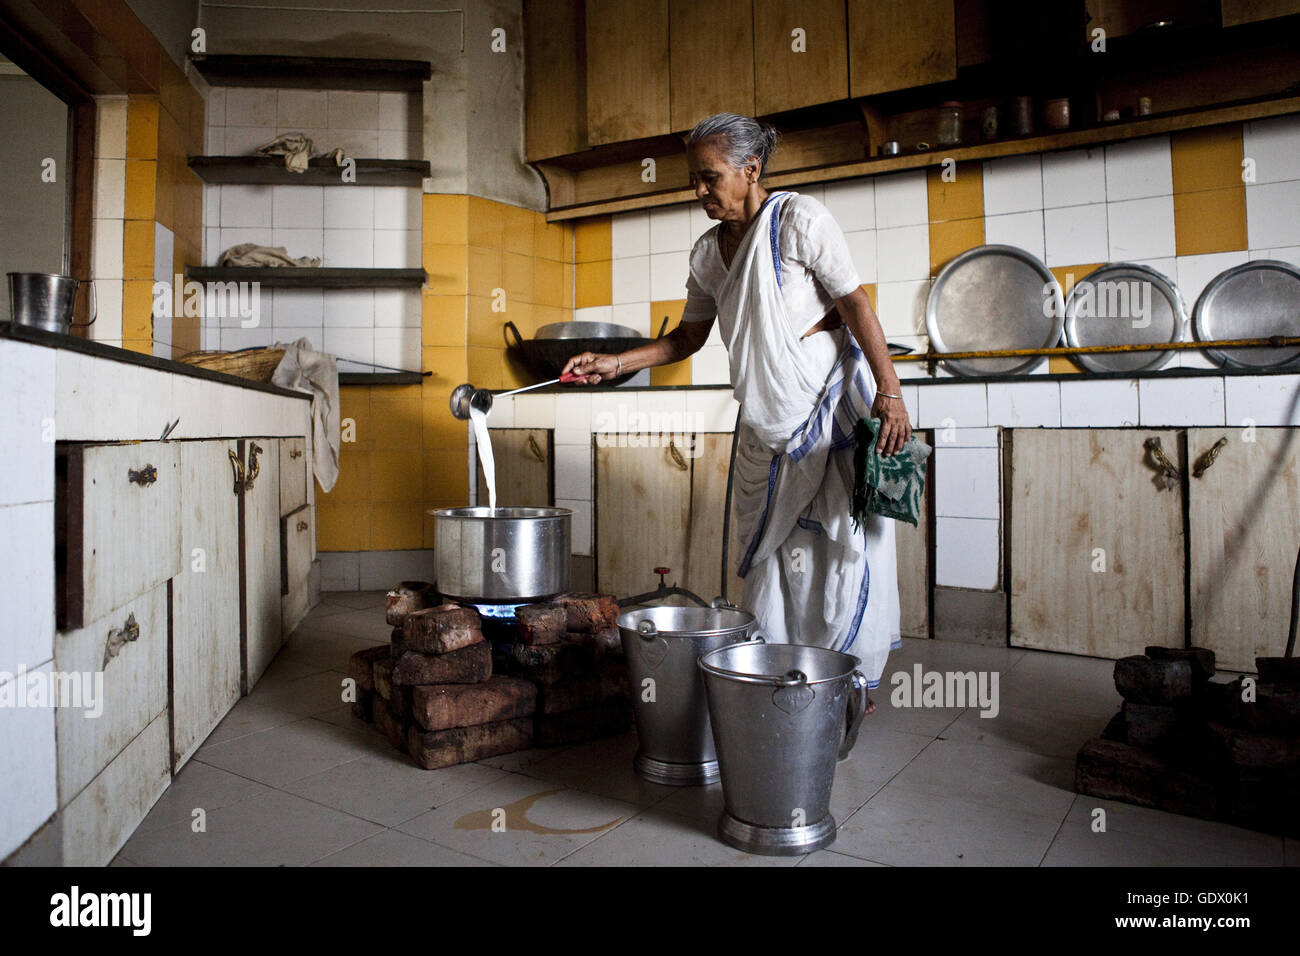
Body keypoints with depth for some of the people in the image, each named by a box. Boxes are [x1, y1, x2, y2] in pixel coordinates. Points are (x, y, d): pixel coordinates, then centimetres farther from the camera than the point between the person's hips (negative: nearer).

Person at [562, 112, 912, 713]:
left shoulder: (798, 219, -8)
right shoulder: (708, 252, 9)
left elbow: (855, 304, -11)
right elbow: (688, 336, 17)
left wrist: (889, 392, -18)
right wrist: (616, 363, 6)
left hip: (831, 404, -6)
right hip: (765, 426, 6)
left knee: (842, 542, -3)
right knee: (770, 549, 7)